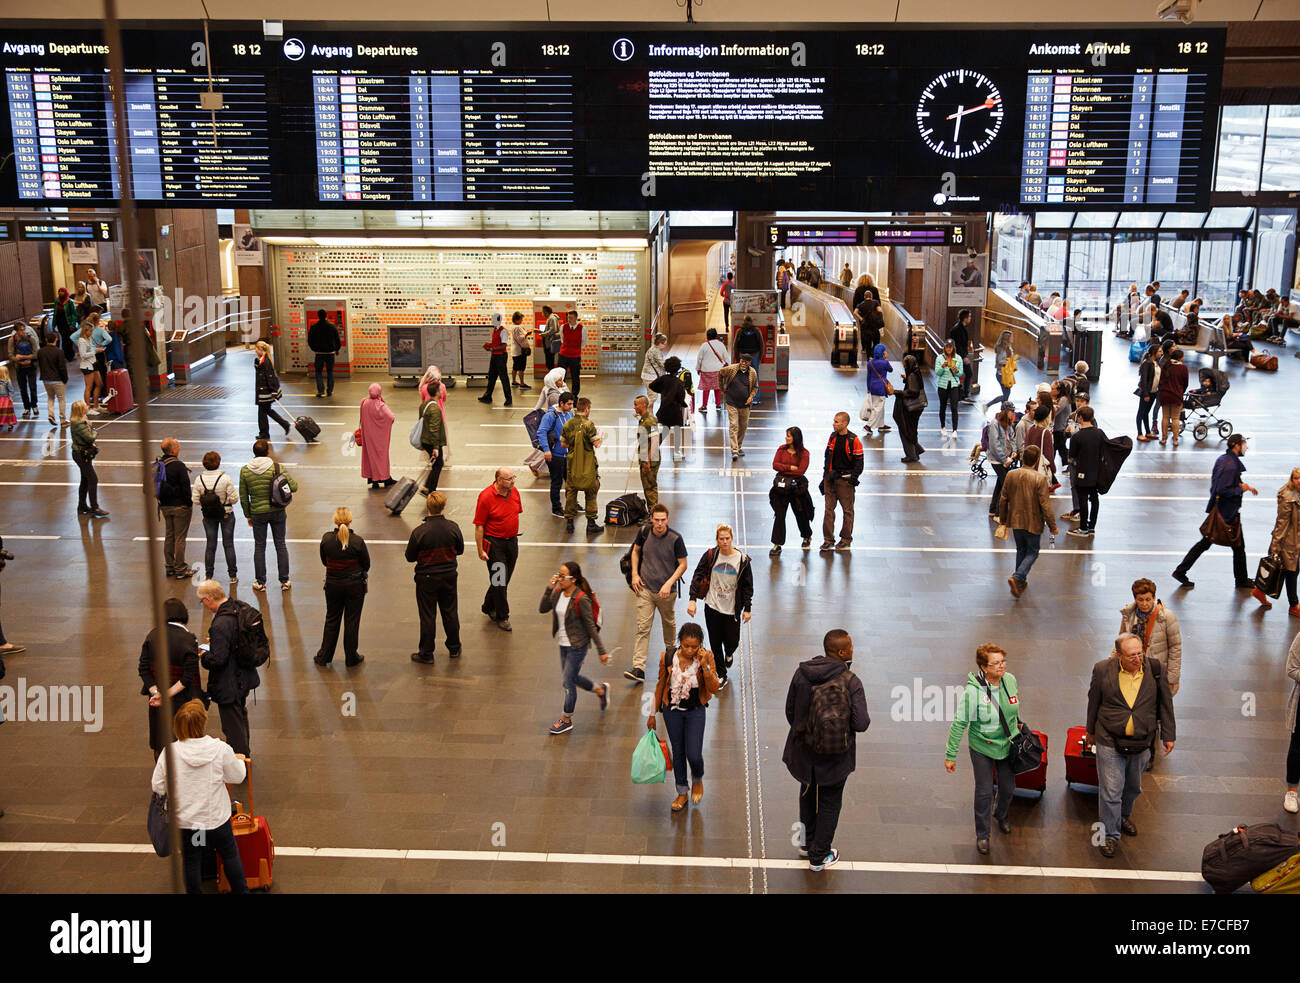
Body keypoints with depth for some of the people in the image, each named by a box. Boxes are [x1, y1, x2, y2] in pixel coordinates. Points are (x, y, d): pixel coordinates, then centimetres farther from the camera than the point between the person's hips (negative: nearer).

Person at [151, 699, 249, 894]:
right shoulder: (221, 749, -18)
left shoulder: (170, 753, -15)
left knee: (191, 862, 17)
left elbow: (158, 787, -6)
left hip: (184, 820, 1)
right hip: (216, 819, 0)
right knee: (230, 855, 19)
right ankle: (241, 891, 32)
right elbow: (238, 776, -4)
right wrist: (239, 761, 17)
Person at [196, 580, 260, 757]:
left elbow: (218, 659, -28)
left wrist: (204, 656, -9)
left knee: (233, 726, 6)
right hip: (244, 677, 10)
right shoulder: (238, 608, -3)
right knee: (241, 716, 28)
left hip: (229, 685, -10)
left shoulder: (221, 624, -30)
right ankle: (244, 753, 46)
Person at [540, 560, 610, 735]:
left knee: (568, 682, 1)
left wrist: (602, 651, -12)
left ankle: (566, 720, 20)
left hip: (577, 645, -8)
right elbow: (542, 609, -4)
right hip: (563, 644, 8)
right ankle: (600, 690, 46)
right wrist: (549, 589, -16)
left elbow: (591, 626, -17)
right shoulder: (558, 592, -3)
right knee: (571, 678, 21)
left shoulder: (581, 599, -23)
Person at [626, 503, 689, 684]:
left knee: (669, 624, 19)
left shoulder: (675, 538, -14)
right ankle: (638, 669, -11)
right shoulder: (644, 532, -4)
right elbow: (636, 550, 14)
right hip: (645, 588, 1)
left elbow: (683, 564, -6)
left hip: (666, 591, -1)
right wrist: (635, 573, 3)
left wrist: (669, 583, -17)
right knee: (642, 628, -6)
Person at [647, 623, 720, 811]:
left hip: (695, 711, -1)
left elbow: (714, 689, -18)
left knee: (694, 755, -7)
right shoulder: (668, 657, -13)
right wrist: (653, 713, 6)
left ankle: (698, 780, 28)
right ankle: (682, 793, 32)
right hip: (672, 711, 2)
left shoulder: (706, 657, -16)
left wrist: (705, 665, -30)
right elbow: (661, 685, 0)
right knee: (678, 752, 12)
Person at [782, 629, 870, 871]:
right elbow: (861, 723, -21)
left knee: (808, 794, 26)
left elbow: (790, 711, -1)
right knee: (829, 803, 16)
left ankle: (808, 842, 44)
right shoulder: (851, 682, -22)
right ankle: (819, 855, 28)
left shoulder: (802, 673, -11)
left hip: (804, 750, 4)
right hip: (836, 756, -3)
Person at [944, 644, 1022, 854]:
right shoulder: (973, 691, -26)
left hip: (1008, 745, 4)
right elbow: (959, 723, -19)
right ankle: (982, 834, 28)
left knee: (1008, 787, 18)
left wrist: (1018, 723, 24)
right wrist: (951, 755, -16)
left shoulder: (1010, 680, -12)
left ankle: (1002, 815, 51)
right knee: (984, 791, 6)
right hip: (982, 748, -4)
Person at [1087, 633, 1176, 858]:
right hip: (1110, 741, -3)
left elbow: (1165, 704, 3)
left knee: (1133, 787, 22)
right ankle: (1110, 835, 13)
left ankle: (1124, 816, 48)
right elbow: (1093, 702, 3)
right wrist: (1091, 731, 12)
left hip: (1141, 743, 3)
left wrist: (1168, 736, 7)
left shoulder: (1155, 671, -8)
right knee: (1110, 791, -1)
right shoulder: (1103, 670, -11)